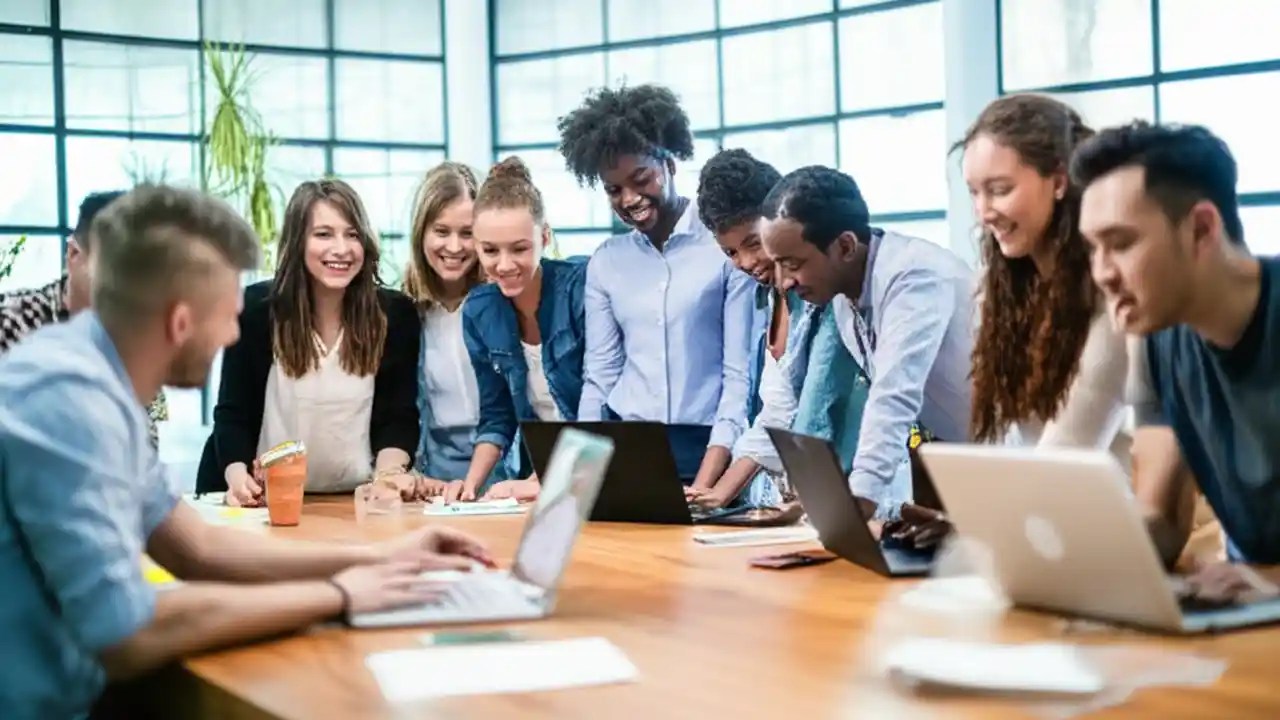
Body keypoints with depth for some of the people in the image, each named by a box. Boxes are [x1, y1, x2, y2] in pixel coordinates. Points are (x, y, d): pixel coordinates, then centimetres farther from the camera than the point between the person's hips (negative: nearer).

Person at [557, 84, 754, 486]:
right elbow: (600, 376, 12)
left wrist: (703, 486, -13)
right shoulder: (605, 263, 10)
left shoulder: (725, 246, -2)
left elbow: (742, 375, -5)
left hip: (708, 449, -3)